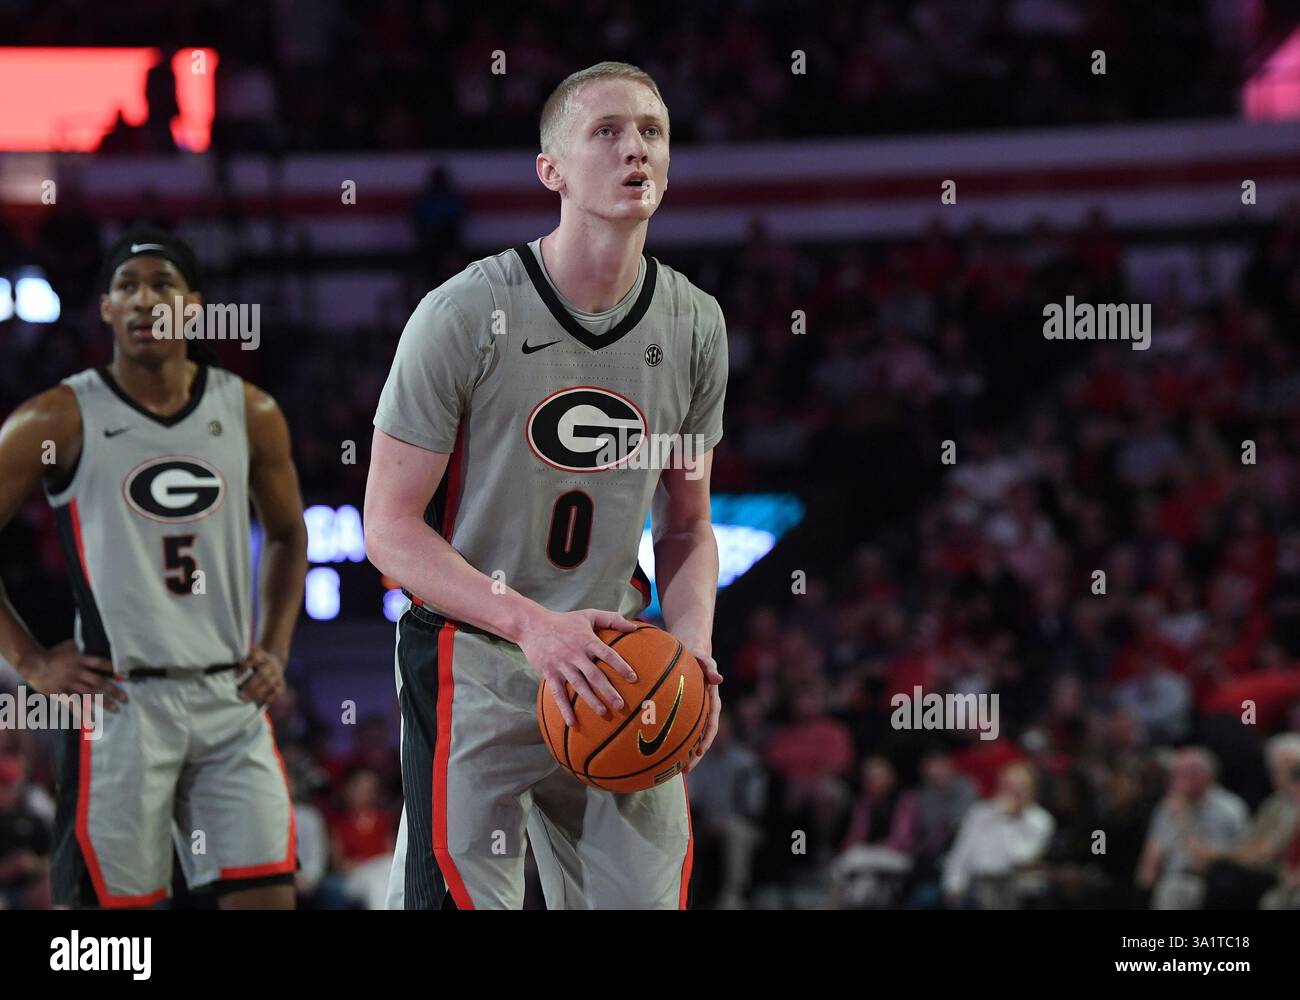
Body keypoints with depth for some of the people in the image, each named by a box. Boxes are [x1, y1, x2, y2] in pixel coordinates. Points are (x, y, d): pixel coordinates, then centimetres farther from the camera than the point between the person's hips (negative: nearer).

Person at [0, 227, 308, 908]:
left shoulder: (250, 414, 7)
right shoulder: (60, 420, -4)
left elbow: (287, 534, 23)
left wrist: (274, 649, 11)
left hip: (231, 699, 4)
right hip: (117, 699, -3)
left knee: (267, 896, -2)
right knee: (99, 901, -2)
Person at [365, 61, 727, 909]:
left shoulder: (694, 325, 3)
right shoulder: (463, 316, -13)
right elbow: (390, 530, -12)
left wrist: (692, 645, -7)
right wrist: (533, 624, -24)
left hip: (609, 655, 5)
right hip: (471, 664, -5)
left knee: (648, 895, 6)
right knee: (466, 896, -10)